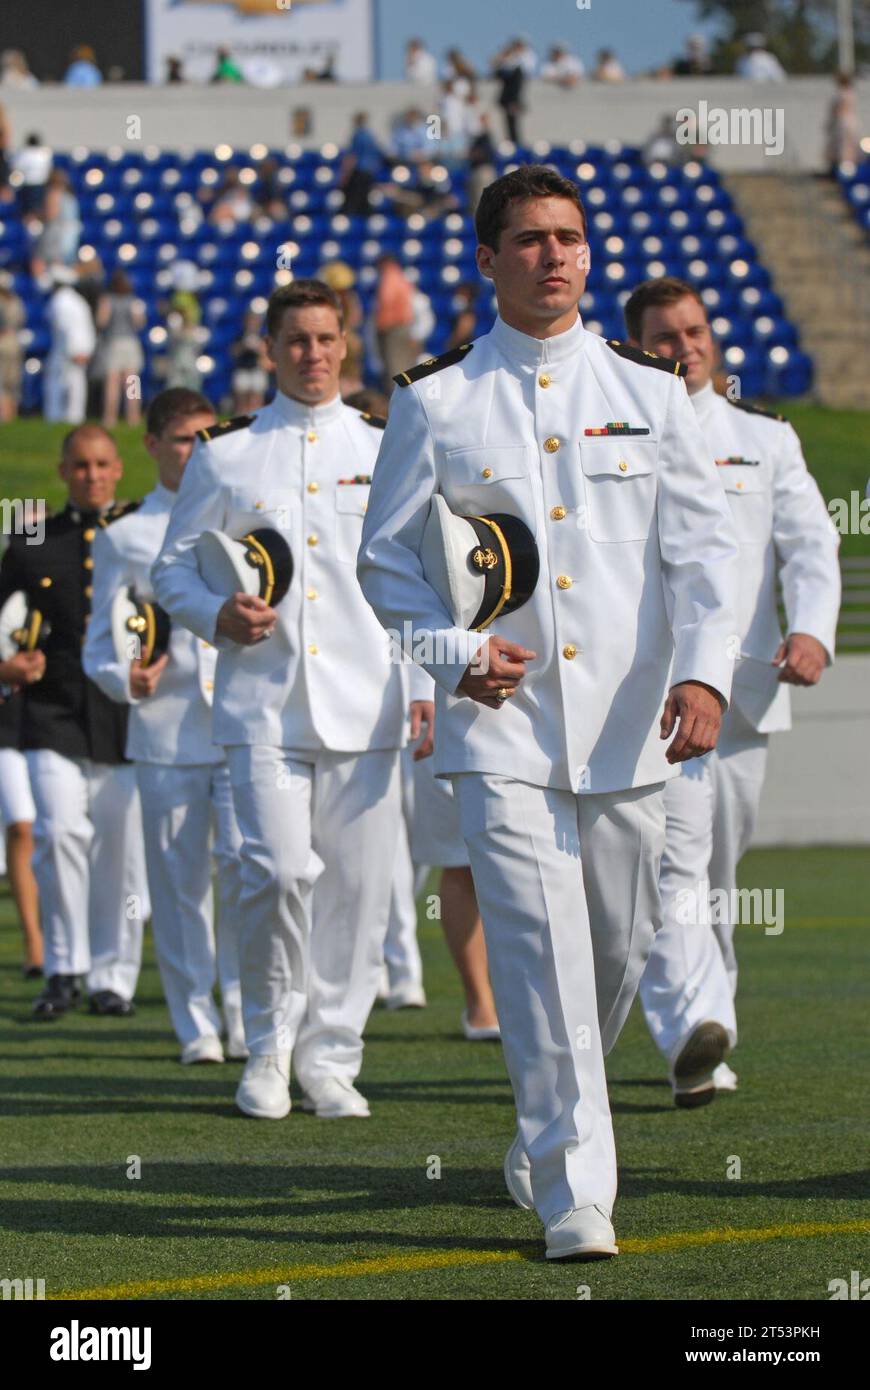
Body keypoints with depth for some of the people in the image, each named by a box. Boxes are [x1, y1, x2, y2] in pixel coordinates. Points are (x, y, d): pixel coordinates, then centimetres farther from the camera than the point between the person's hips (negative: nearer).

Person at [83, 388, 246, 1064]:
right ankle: (197, 1028, 9)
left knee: (245, 864, -14)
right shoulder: (123, 538, 11)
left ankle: (248, 1016, -2)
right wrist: (126, 678, -10)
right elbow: (100, 643, 10)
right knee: (180, 882, 1)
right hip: (166, 734, 0)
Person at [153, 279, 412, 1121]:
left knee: (357, 885, -2)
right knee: (280, 871, -16)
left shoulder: (385, 453, 13)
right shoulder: (224, 457, 10)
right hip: (263, 703, -2)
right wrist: (218, 615, -7)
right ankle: (268, 1047, 4)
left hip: (363, 706, 2)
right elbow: (173, 569, 13)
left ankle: (330, 1058, 11)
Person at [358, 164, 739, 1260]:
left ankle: (545, 1133, 33)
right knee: (538, 942, -14)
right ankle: (574, 1190, -12)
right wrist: (454, 654, -8)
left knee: (617, 945, 9)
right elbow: (385, 556, 7)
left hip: (625, 720, 2)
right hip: (500, 720, -2)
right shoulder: (433, 401, 3)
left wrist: (701, 672, -12)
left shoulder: (648, 392, 7)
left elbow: (701, 544, 3)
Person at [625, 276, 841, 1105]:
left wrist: (812, 631, -15)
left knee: (717, 871, 10)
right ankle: (692, 1029, -31)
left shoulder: (765, 439, 14)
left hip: (744, 686, 3)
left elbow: (811, 546, 3)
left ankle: (702, 1039, 21)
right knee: (672, 859, -18)